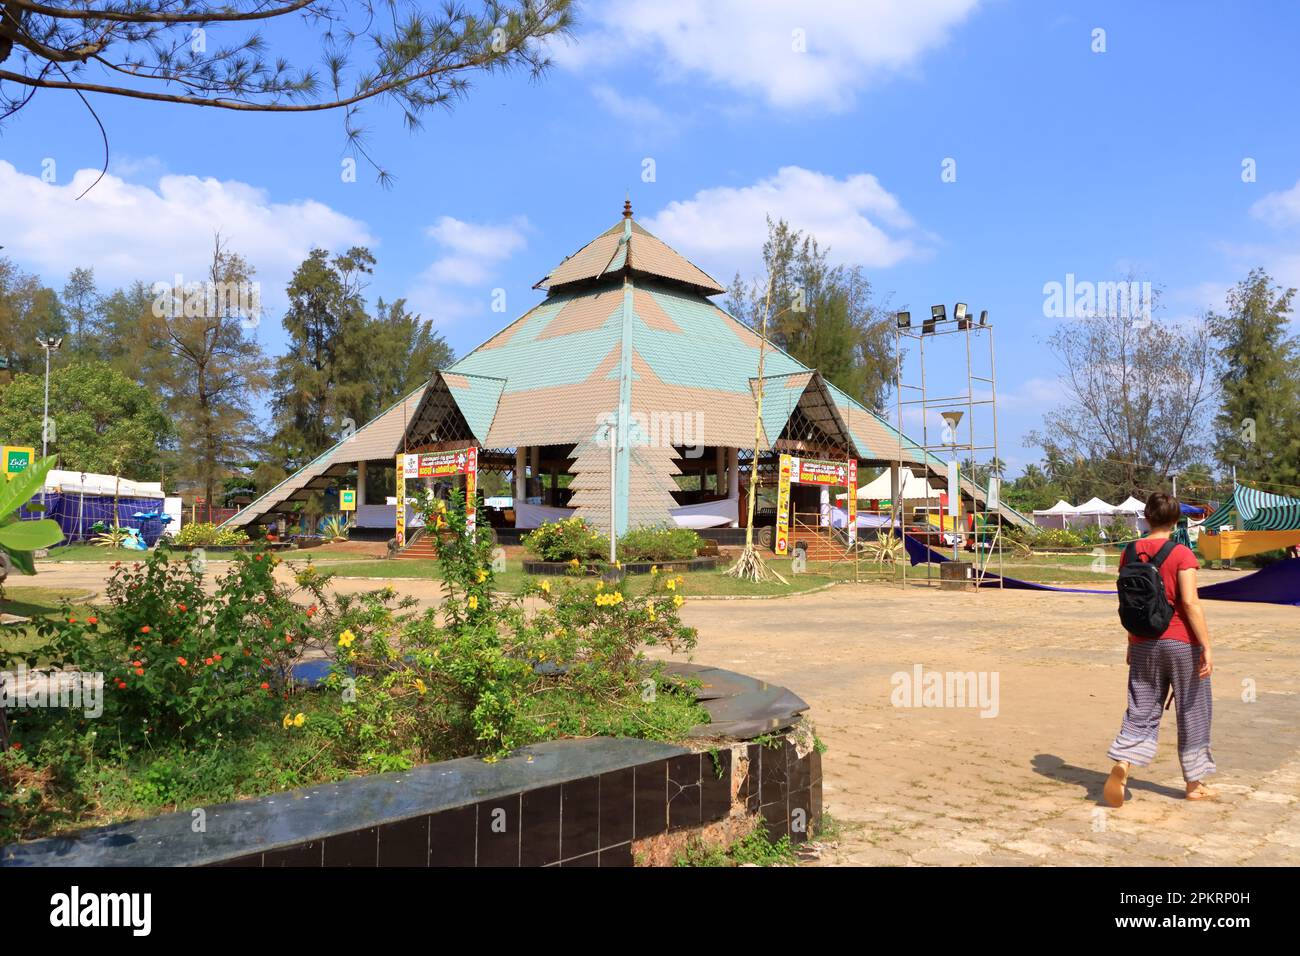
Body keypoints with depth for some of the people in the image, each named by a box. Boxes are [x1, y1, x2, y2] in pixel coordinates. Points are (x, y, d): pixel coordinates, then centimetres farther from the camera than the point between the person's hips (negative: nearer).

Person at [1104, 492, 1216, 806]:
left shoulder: (1130, 553, 4)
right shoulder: (1181, 554, -10)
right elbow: (1190, 602, -18)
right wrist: (1206, 646, -15)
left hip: (1143, 644, 4)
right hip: (1181, 643, -4)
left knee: (1141, 713, 7)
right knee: (1191, 713, 11)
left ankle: (1121, 767, -13)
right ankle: (1194, 783, 22)